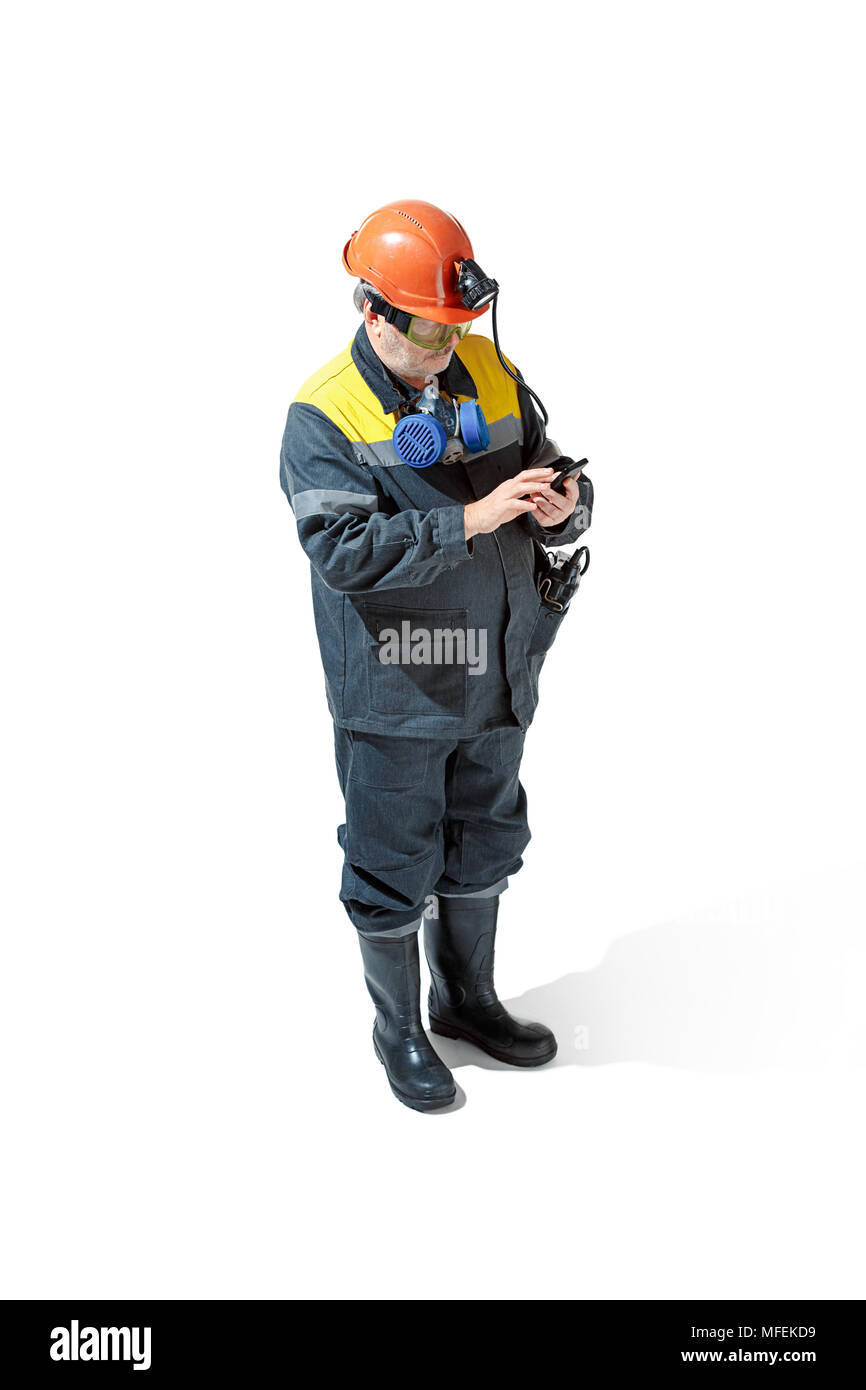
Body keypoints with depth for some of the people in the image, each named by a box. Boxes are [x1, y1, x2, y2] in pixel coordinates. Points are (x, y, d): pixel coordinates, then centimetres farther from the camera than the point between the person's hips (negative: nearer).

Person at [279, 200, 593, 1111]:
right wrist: (472, 519, -32)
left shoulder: (493, 375, 3)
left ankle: (468, 999, 44)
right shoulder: (322, 418, -14)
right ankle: (399, 1030, 33)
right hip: (392, 694, -5)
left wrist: (563, 508, -16)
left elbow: (550, 477, 8)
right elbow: (345, 551, -25)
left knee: (483, 848, 21)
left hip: (495, 679, 6)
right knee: (394, 871, 9)